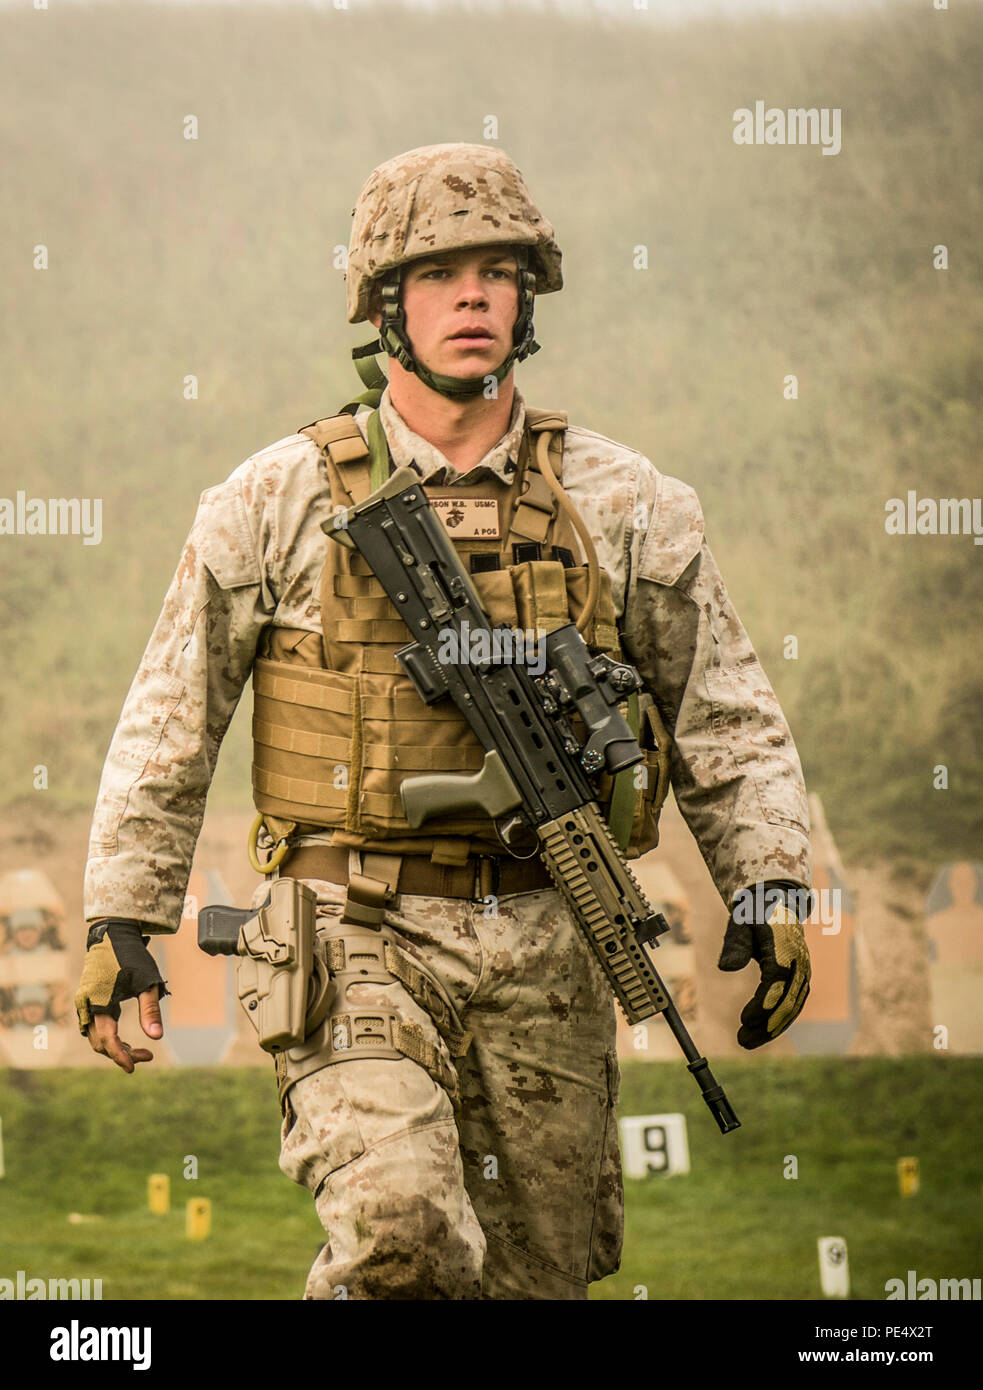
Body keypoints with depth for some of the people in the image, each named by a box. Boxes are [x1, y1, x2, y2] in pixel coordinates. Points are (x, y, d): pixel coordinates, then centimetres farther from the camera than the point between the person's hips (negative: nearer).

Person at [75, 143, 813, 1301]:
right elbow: (168, 726, 7)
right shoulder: (278, 501, 1)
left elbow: (726, 716, 14)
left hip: (543, 953, 3)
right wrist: (121, 917, 3)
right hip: (357, 942, -3)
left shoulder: (623, 503, 6)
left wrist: (771, 888, 4)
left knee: (538, 1273, 9)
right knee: (399, 1228, -24)